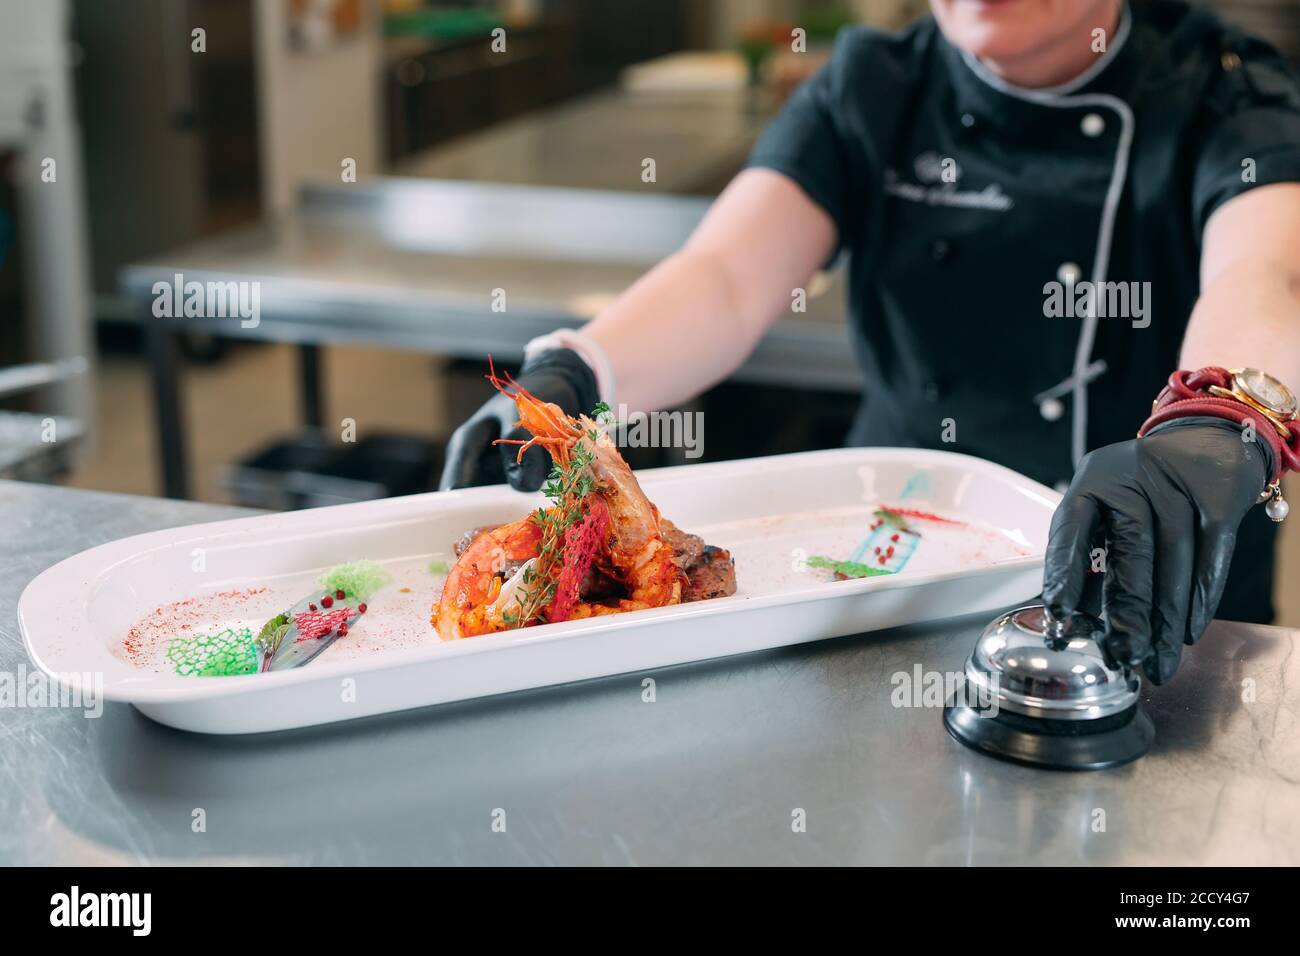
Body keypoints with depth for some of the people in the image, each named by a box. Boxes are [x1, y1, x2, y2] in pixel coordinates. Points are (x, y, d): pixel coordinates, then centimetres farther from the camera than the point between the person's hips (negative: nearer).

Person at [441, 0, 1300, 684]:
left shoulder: (1229, 98, -6)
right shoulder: (872, 90, 3)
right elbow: (728, 282, -11)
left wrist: (1216, 428, -51)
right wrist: (571, 377, -31)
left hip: (1159, 638, -2)